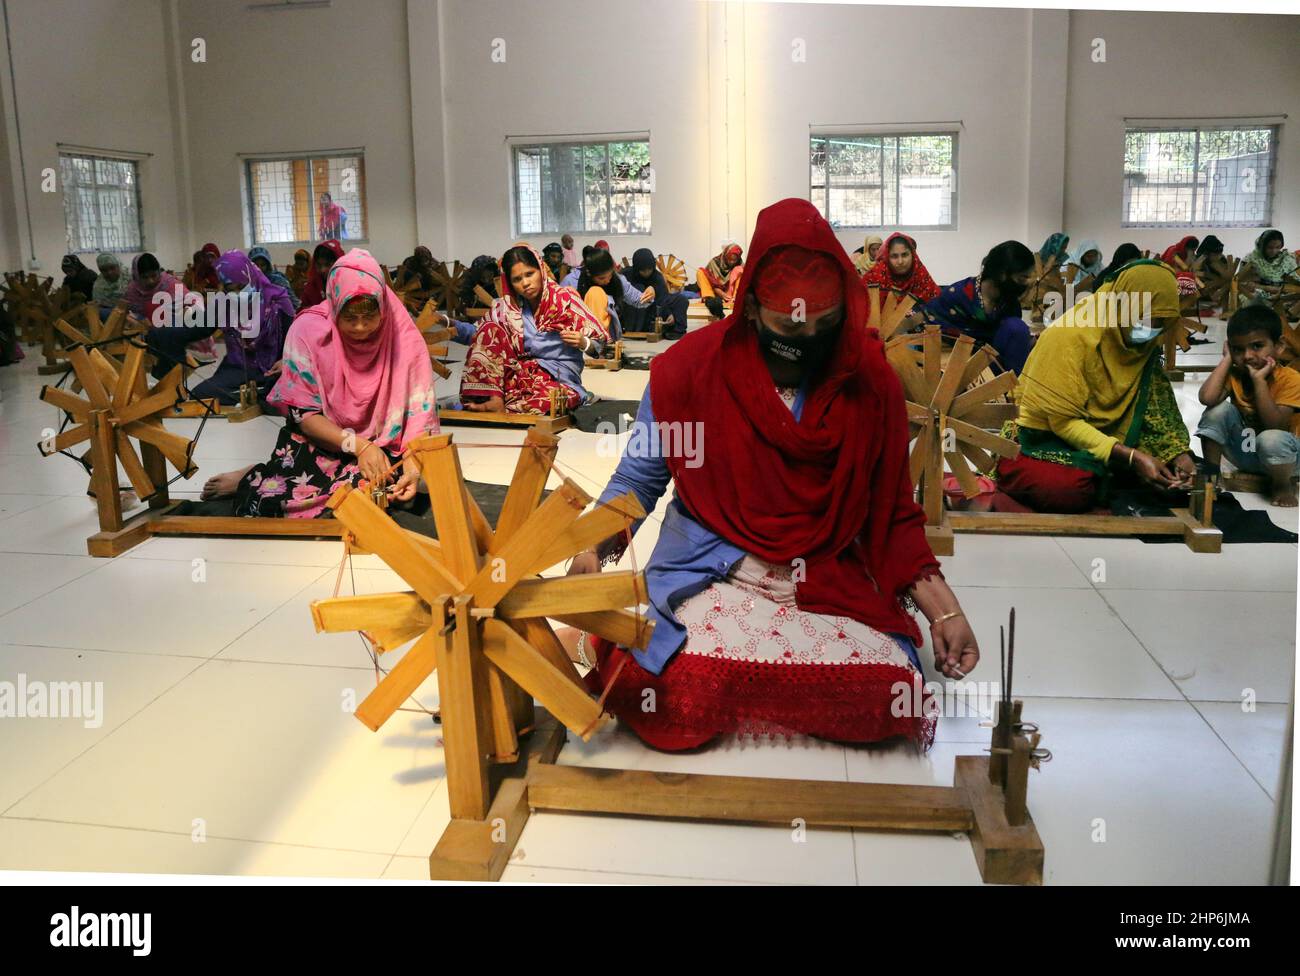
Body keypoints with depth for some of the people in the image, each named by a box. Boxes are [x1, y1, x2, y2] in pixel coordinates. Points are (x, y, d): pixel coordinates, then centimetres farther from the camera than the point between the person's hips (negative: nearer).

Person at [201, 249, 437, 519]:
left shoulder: (404, 337, -12)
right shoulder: (308, 330, -13)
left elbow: (418, 410, -10)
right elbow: (303, 413, -11)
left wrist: (412, 463, -28)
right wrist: (357, 445, -26)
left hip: (380, 445, 2)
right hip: (316, 440, -2)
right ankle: (252, 481, 7)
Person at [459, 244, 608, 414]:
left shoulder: (565, 298, -5)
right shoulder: (507, 306, 5)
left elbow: (600, 343, -3)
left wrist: (583, 343, -24)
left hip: (560, 381, -4)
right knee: (490, 330, -13)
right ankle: (495, 400, -25)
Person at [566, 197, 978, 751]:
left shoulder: (868, 380, -2)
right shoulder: (691, 367, -7)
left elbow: (893, 513, 5)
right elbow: (639, 477, 3)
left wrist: (943, 609, -4)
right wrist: (593, 550, -15)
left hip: (829, 577, 3)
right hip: (709, 574, -2)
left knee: (887, 695, -23)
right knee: (685, 698, -29)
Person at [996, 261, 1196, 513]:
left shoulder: (1145, 342, -2)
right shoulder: (1072, 334, -23)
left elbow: (1157, 407, 2)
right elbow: (1063, 421, -23)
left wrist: (1178, 452, -17)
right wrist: (1131, 457, -28)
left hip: (1101, 437, 7)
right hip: (1044, 439, -7)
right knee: (1072, 489, -36)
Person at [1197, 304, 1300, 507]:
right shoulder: (1234, 374, -10)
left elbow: (1274, 425, -32)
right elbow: (1207, 398, -32)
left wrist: (1259, 379, -33)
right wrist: (1227, 359, -21)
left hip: (1278, 454, -3)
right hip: (1243, 450, 3)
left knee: (1271, 439, -37)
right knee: (1219, 409, -19)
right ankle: (1211, 474, -7)